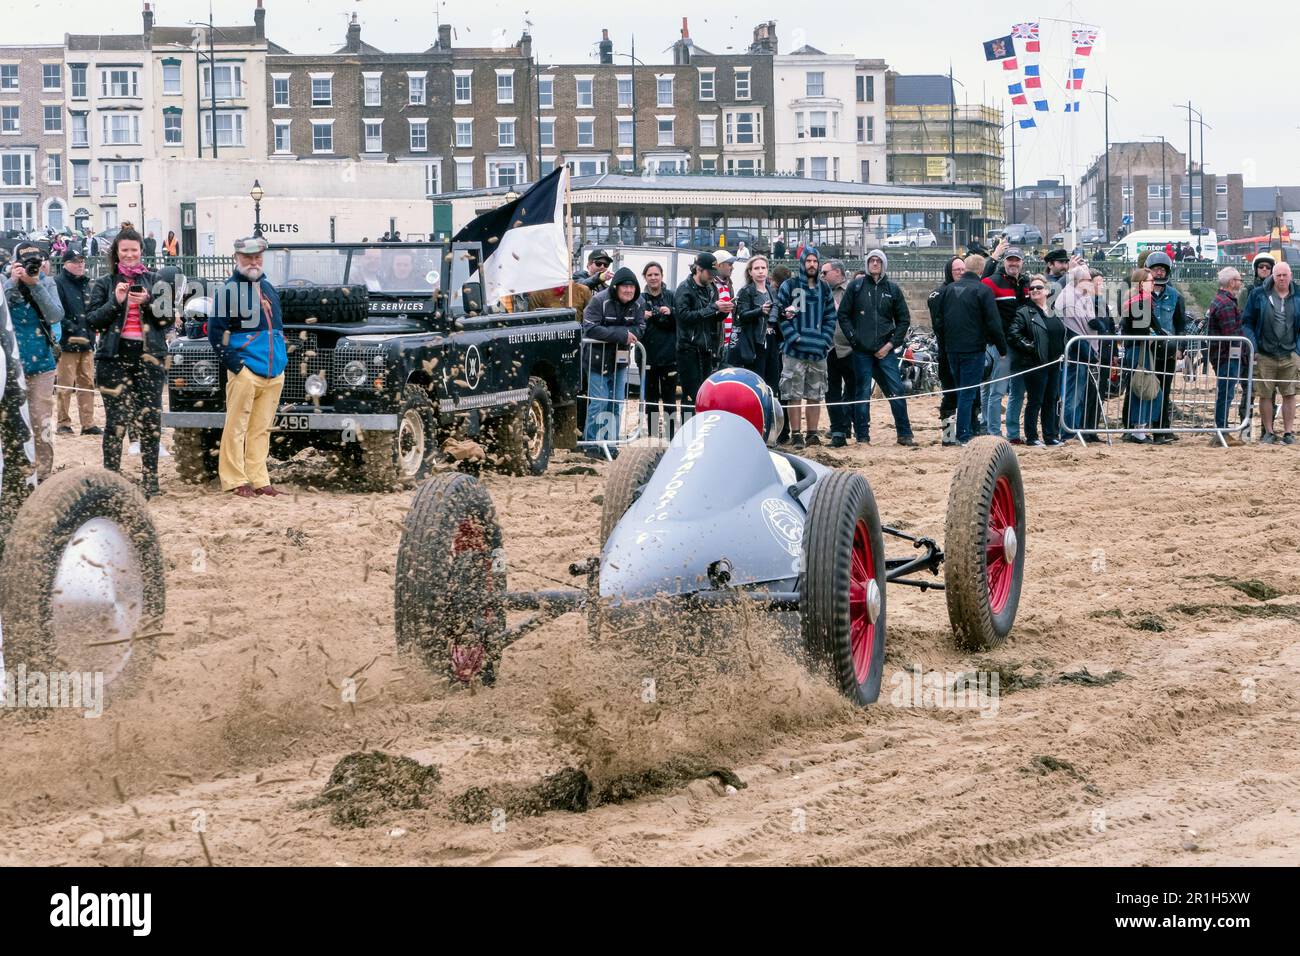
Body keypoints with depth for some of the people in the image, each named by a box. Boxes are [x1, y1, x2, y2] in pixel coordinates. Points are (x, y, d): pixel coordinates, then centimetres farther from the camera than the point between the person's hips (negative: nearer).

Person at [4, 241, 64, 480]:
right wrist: (13, 282, -23)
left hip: (41, 364, 1)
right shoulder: (6, 283, -1)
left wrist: (35, 285, -20)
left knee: (43, 425, 4)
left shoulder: (46, 283, 2)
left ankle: (44, 476, 12)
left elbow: (57, 315, -12)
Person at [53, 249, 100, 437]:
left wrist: (91, 332, 11)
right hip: (68, 343, -7)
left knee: (87, 384, 8)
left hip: (87, 342, 7)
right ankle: (64, 423, 2)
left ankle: (88, 423, 11)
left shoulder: (86, 283, 18)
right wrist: (72, 329, -21)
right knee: (65, 386, -4)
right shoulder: (58, 283, -7)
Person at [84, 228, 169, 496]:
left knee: (151, 420, -1)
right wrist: (116, 301, -11)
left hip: (149, 355, 1)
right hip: (115, 356, -1)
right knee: (115, 421, -2)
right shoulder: (104, 284, 10)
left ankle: (150, 480, 6)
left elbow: (168, 318, 6)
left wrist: (148, 302, -11)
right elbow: (93, 320, 3)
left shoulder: (154, 281, 12)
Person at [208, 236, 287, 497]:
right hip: (246, 372, -6)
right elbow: (215, 331, -7)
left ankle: (259, 480, 12)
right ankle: (234, 481, -1)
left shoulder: (268, 288, 17)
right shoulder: (229, 290, -4)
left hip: (274, 372, 6)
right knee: (237, 428, -4)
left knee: (261, 430, 9)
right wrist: (234, 364, -13)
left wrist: (281, 360, 16)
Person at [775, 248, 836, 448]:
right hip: (794, 351, -4)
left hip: (818, 351, 4)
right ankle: (796, 434, 1)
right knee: (794, 396, -4)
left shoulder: (824, 289, 12)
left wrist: (825, 341, -1)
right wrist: (794, 338, -14)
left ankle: (812, 433, 15)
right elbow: (781, 314, -6)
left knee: (816, 395, 8)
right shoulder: (789, 286, -1)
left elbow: (830, 318, 13)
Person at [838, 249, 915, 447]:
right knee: (863, 393, 2)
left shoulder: (892, 289, 8)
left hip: (885, 350, 1)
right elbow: (843, 315, 5)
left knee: (896, 390, -4)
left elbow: (904, 320, 10)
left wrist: (891, 344, -1)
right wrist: (853, 338, -5)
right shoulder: (855, 286, 5)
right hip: (862, 350, -1)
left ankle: (904, 434, 3)